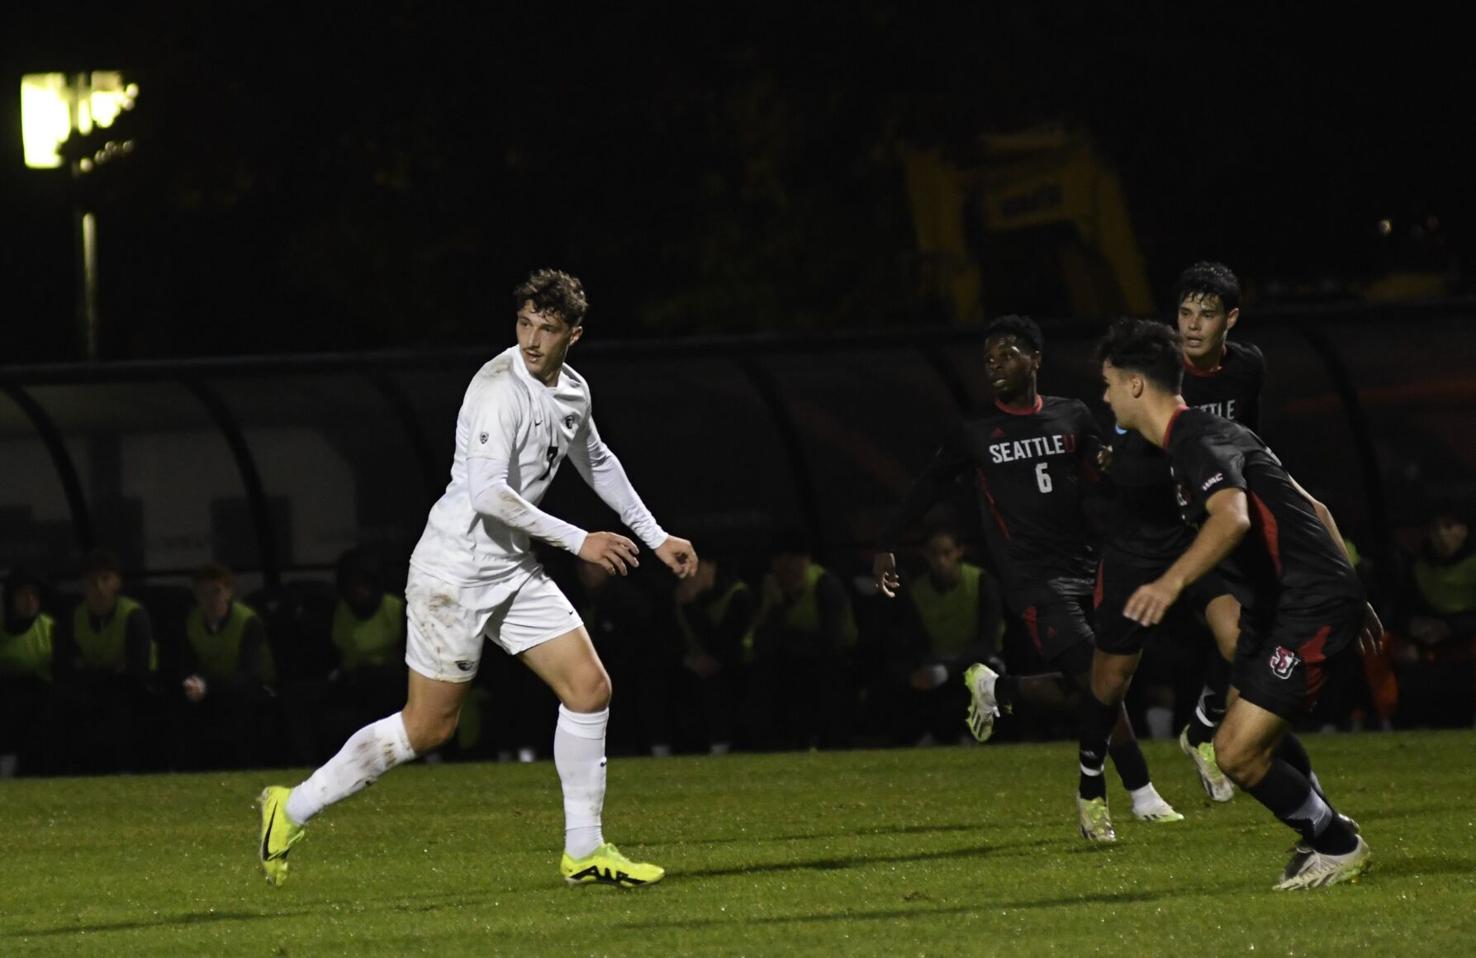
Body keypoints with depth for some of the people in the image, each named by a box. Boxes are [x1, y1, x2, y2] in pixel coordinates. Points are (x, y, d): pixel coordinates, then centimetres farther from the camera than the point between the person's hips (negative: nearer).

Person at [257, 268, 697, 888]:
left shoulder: (571, 391, 8)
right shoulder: (499, 388, -20)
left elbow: (596, 463, 29)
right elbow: (487, 491, -30)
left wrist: (655, 537, 32)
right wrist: (577, 540, -25)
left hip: (513, 570, 8)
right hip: (455, 567, -8)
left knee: (589, 687, 1)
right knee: (428, 726, -4)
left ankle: (584, 851, 9)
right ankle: (293, 809, 9)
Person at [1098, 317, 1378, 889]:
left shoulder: (1197, 441, -17)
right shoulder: (1200, 434, 15)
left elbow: (1232, 517, -39)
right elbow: (1310, 508, 20)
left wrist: (1173, 581, -53)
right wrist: (1348, 599, 26)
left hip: (1311, 607, -11)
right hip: (1277, 606, 11)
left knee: (1238, 751, -11)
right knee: (1247, 716, 27)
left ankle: (1337, 846, 9)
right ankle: (1323, 828, 46)